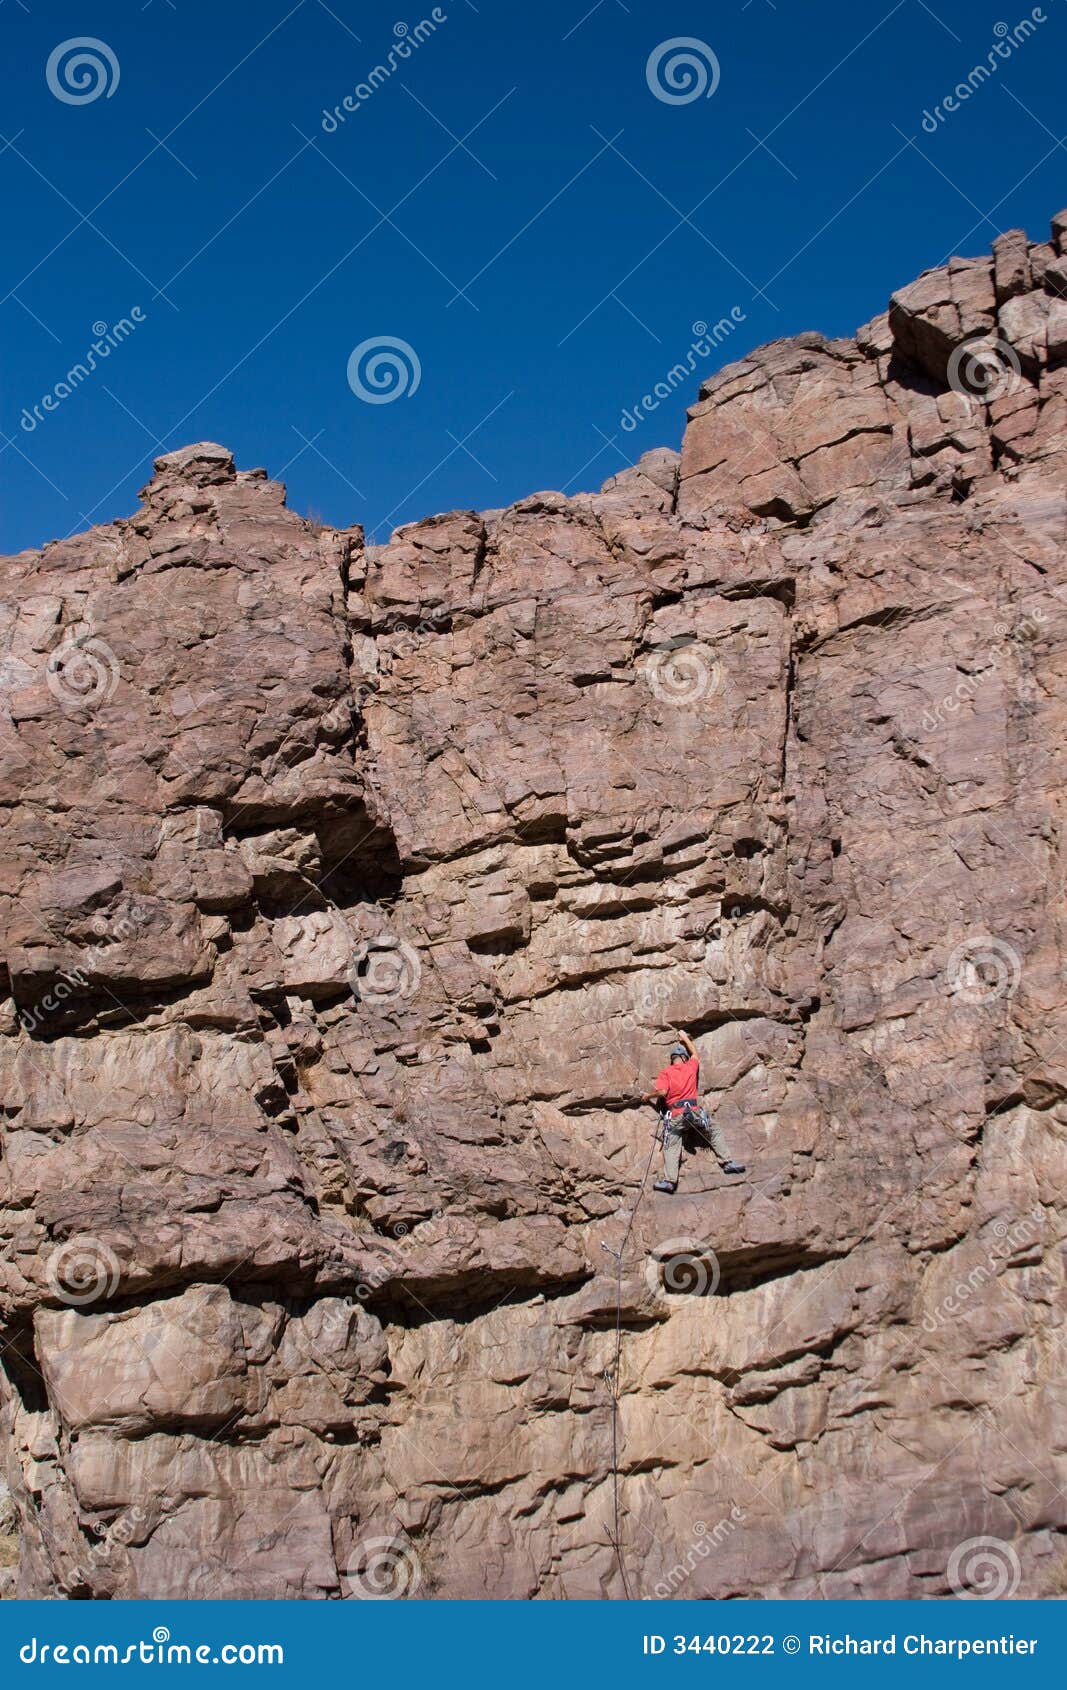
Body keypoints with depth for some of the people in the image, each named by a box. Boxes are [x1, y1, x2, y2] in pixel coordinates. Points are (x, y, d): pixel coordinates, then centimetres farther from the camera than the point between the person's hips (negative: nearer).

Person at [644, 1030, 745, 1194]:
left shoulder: (665, 1073, 5)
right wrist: (685, 1038, 46)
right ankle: (727, 1162, 10)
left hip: (675, 1115, -1)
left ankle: (669, 1180, -16)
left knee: (671, 1146, -3)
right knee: (715, 1130, 19)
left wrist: (649, 1096, 8)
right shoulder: (691, 1067, 12)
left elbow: (662, 1092, -10)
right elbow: (695, 1053, 34)